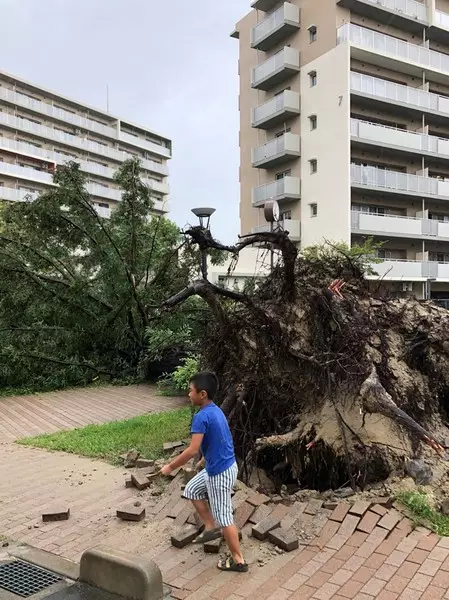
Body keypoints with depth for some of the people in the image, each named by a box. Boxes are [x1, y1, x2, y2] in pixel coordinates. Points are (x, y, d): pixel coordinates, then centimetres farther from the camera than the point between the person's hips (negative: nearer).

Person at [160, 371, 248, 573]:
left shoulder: (201, 417, -25)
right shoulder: (216, 410, 4)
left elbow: (192, 450, -27)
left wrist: (170, 467, -16)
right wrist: (205, 458, 27)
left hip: (220, 472, -9)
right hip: (223, 466, 9)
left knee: (223, 516, 5)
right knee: (192, 490, 23)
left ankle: (238, 560, 19)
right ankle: (211, 527, 32)